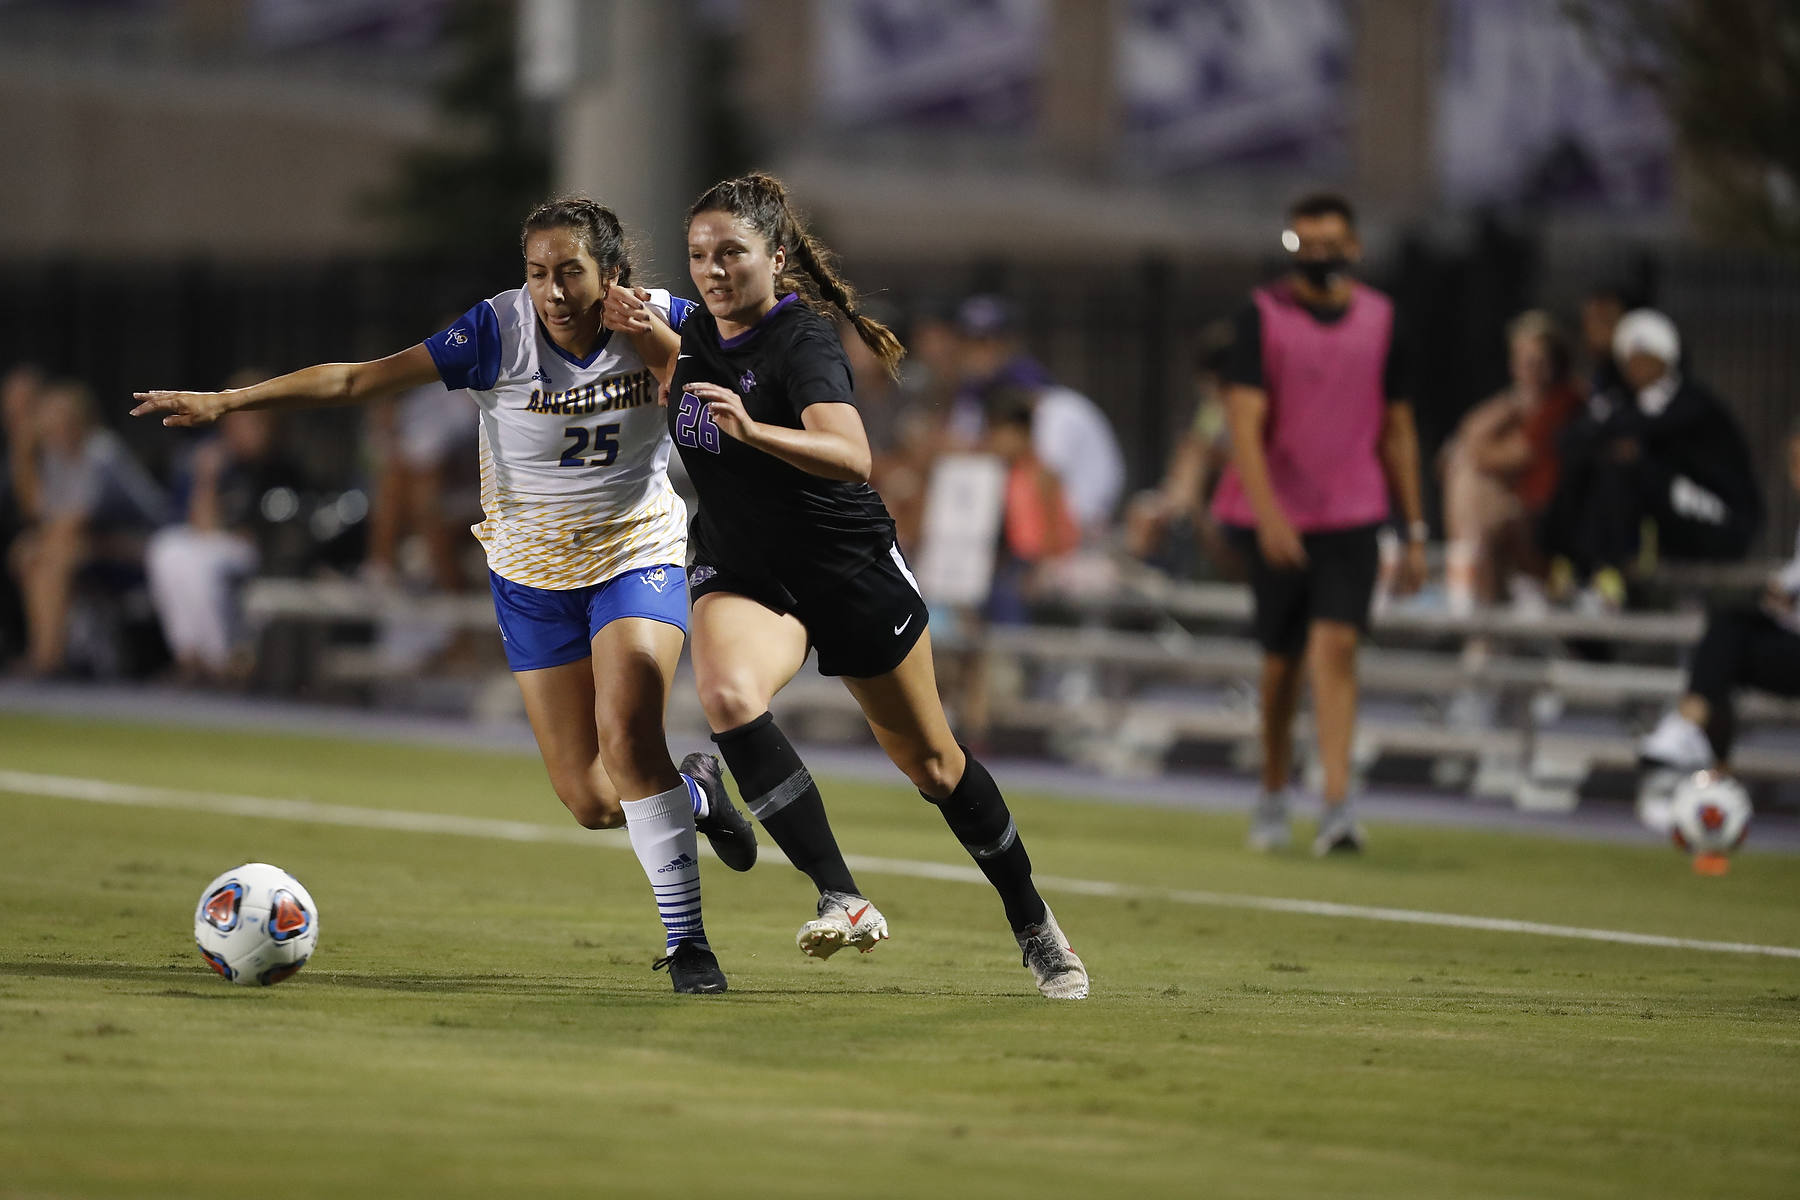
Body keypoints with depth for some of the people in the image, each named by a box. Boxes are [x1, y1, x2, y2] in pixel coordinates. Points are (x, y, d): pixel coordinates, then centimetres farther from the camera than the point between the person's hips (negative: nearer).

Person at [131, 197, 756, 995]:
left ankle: (686, 939, -15)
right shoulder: (500, 332, -18)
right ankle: (694, 790, 33)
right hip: (534, 573, 1)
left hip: (639, 555, -1)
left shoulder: (656, 320, -12)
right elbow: (359, 379, -18)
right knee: (591, 802, -2)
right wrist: (226, 401, -22)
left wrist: (651, 338, -24)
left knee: (626, 734, -25)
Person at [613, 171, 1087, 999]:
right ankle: (843, 901, -29)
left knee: (930, 762, 10)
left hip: (850, 569, -4)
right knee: (727, 693, -30)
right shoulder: (697, 333, -2)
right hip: (741, 574, 4)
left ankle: (1032, 925, 33)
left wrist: (751, 431, -55)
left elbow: (851, 458, -41)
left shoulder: (802, 344, -23)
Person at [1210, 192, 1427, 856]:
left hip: (1352, 516, 1)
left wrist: (1415, 533, 11)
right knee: (1281, 658, 8)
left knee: (1335, 646, -16)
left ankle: (1337, 803, -21)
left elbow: (1397, 432, 12)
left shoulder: (1379, 320, 5)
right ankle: (1272, 796, 26)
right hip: (1274, 518, -1)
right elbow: (1245, 422, -13)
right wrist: (1267, 512, -26)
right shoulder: (1264, 315, -4)